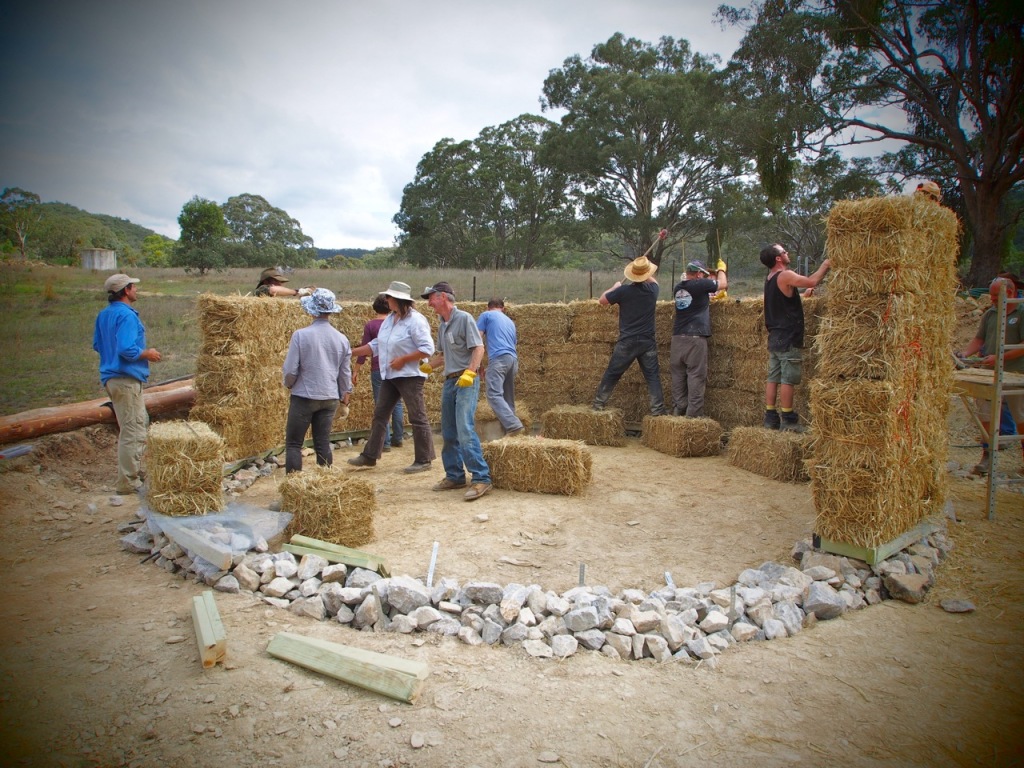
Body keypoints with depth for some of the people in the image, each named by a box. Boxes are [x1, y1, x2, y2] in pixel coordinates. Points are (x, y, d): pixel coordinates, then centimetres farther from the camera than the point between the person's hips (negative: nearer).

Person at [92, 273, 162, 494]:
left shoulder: (103, 315, 12)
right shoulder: (126, 315, -17)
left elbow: (97, 345, 20)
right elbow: (127, 349, -26)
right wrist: (147, 354, -9)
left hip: (110, 376, 10)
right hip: (126, 379, -10)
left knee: (141, 423, 22)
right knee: (132, 432, -3)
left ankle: (137, 470, 31)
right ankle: (128, 482, 2)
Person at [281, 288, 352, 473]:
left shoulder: (301, 335, -12)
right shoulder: (342, 339, 0)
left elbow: (290, 369, -9)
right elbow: (346, 373, 8)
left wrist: (289, 384, 13)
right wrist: (345, 397, 22)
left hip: (304, 396, -4)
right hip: (330, 398, 4)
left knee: (293, 443, 5)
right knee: (323, 443, 11)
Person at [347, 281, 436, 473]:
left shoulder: (416, 320, -15)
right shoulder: (389, 319, 11)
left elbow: (427, 348, -20)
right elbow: (376, 345, 16)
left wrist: (403, 360, -20)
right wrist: (352, 352, 10)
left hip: (410, 376, -9)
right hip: (389, 376, 9)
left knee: (417, 418, -2)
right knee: (380, 414, 12)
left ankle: (424, 460, 7)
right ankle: (370, 455, 22)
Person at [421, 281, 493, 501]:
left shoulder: (464, 319, -7)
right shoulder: (442, 326, 18)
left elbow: (478, 347, -15)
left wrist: (470, 372, -25)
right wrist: (426, 367, 24)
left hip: (466, 382, -9)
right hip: (449, 381, 9)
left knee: (465, 430, -17)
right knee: (449, 433, 10)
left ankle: (481, 477, -15)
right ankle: (455, 476, 19)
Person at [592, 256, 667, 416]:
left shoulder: (624, 290, -12)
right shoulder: (653, 289, -1)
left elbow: (602, 301, 3)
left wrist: (615, 287, 16)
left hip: (627, 342, -2)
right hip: (648, 342, 2)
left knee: (611, 375, 9)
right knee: (653, 377, 4)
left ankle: (598, 405, 15)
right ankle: (658, 411, 0)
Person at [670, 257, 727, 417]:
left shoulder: (678, 288, 14)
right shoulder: (700, 284, -4)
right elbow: (723, 284, 13)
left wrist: (708, 296, 36)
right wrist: (721, 269, 30)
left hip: (678, 338, 6)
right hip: (696, 338, -6)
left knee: (678, 378, 7)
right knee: (696, 378, -3)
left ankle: (677, 413, 9)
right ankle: (693, 415, -4)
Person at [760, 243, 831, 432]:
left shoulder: (770, 279, 14)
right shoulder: (786, 276, -13)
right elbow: (812, 282, -18)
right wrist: (825, 265, -3)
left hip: (774, 337, 9)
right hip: (789, 338, -9)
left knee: (773, 378, 8)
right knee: (788, 380, -5)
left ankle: (770, 418, 10)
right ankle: (788, 420, -2)